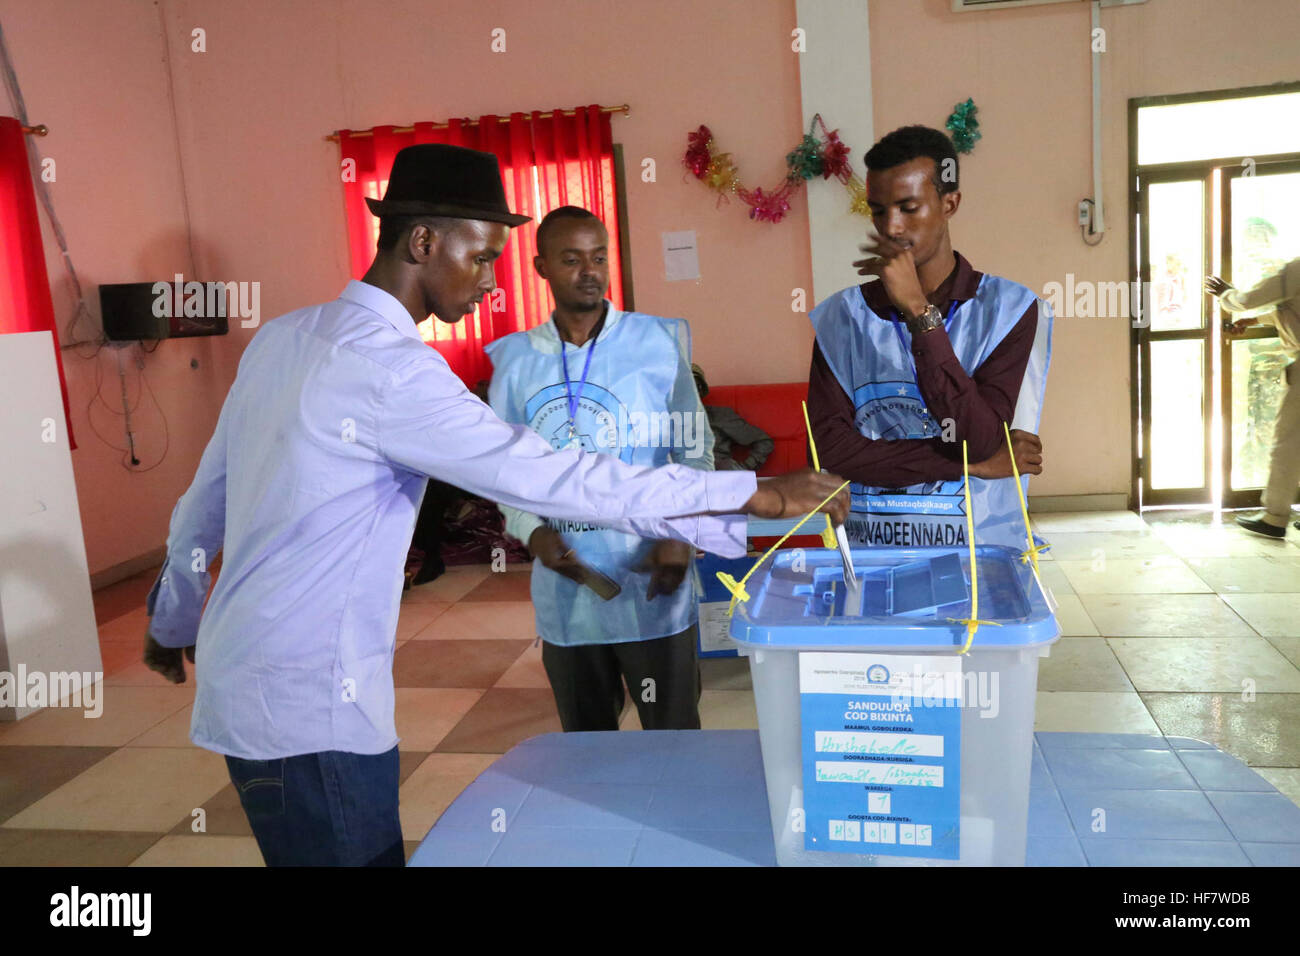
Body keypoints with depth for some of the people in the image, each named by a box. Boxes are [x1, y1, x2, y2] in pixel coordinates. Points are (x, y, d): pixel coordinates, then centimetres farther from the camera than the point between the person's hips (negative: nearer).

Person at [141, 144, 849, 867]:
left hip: (243, 681, 9)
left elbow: (206, 494, 17)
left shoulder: (280, 338, 8)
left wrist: (172, 622, 33)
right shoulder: (389, 367, -21)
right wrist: (760, 496, -21)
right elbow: (549, 476, -25)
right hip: (308, 708, -9)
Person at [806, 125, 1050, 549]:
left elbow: (980, 439, -12)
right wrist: (972, 463, -8)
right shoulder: (843, 316, 4)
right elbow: (828, 449, -6)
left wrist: (919, 311, -15)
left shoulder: (1010, 308, 1)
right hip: (868, 548, 2)